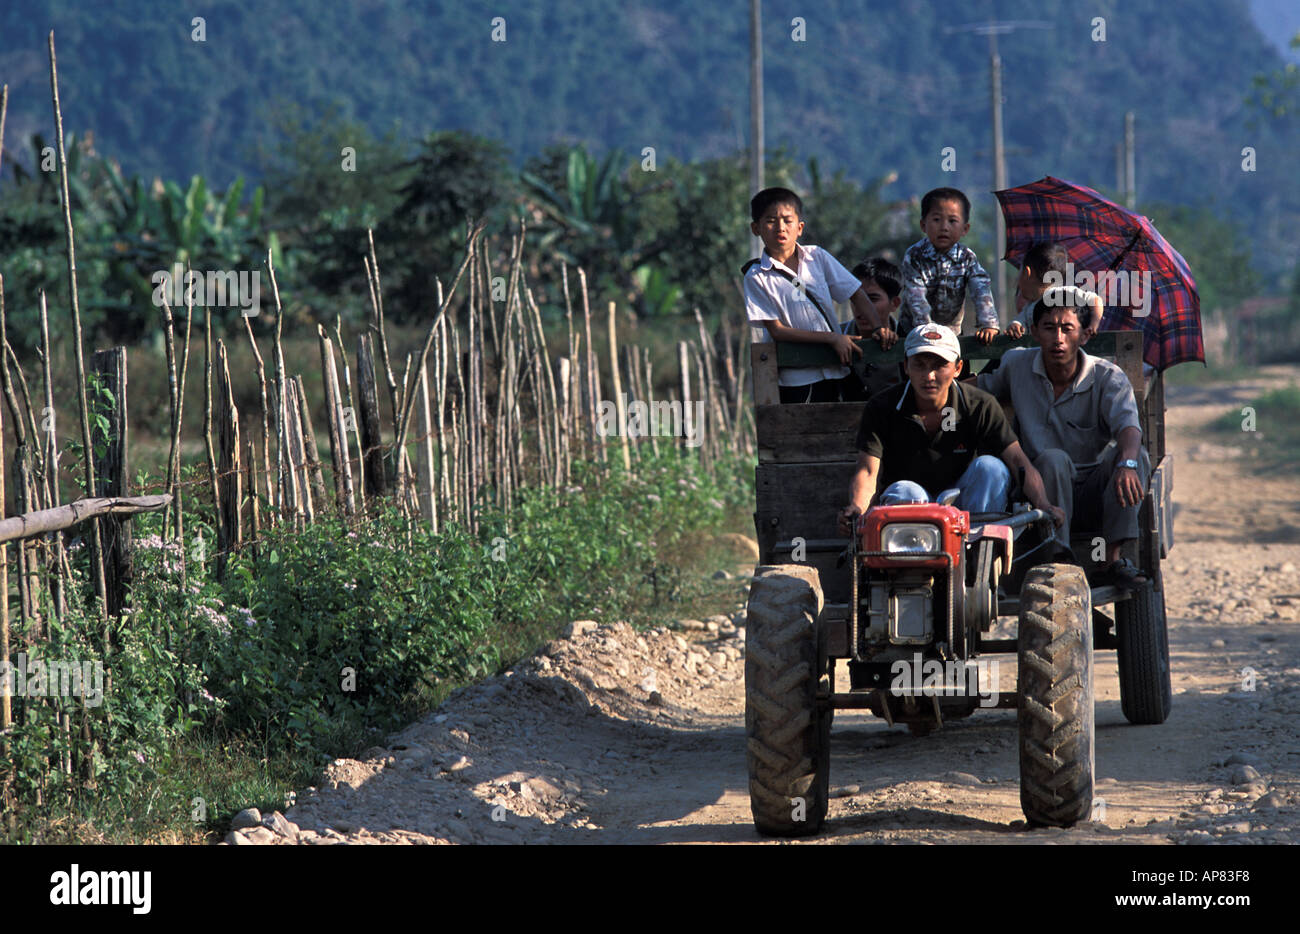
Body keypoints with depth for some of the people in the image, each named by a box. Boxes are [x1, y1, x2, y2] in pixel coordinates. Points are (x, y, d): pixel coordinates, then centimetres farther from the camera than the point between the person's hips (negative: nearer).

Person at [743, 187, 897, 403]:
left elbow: (856, 294, 12)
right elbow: (777, 330, -12)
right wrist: (832, 338, -17)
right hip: (797, 379, -4)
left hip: (835, 372, 4)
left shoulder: (817, 258, 6)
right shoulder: (757, 277, -6)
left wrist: (879, 327, -6)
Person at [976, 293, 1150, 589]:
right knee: (1052, 459, -32)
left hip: (1095, 496, 0)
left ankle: (1113, 561, -30)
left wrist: (1127, 463, -47)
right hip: (1046, 493, 0)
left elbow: (1128, 426, -24)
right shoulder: (1016, 365, 2)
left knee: (1137, 454, -27)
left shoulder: (1108, 378, -6)